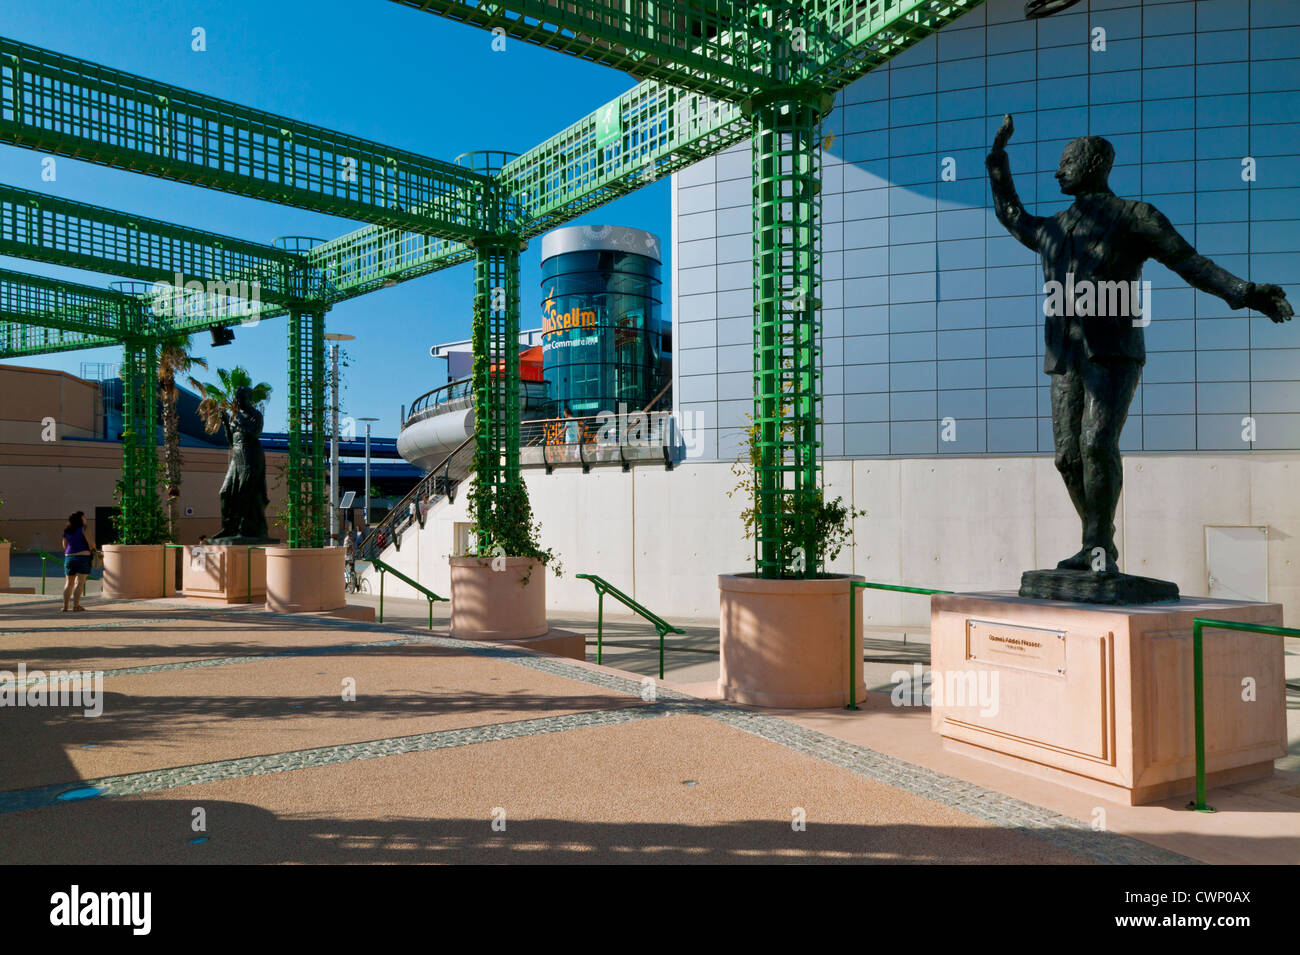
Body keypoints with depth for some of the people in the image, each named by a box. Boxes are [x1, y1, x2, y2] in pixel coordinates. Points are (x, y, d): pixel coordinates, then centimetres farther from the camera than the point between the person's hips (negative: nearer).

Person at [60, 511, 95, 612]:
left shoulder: (66, 531, 10)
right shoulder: (83, 528, -6)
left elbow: (65, 546, 16)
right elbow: (90, 542, -10)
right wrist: (93, 549, 10)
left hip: (69, 557, 5)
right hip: (83, 556, -5)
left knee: (69, 583, 11)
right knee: (80, 582, -6)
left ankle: (65, 606, 8)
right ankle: (76, 605, -11)